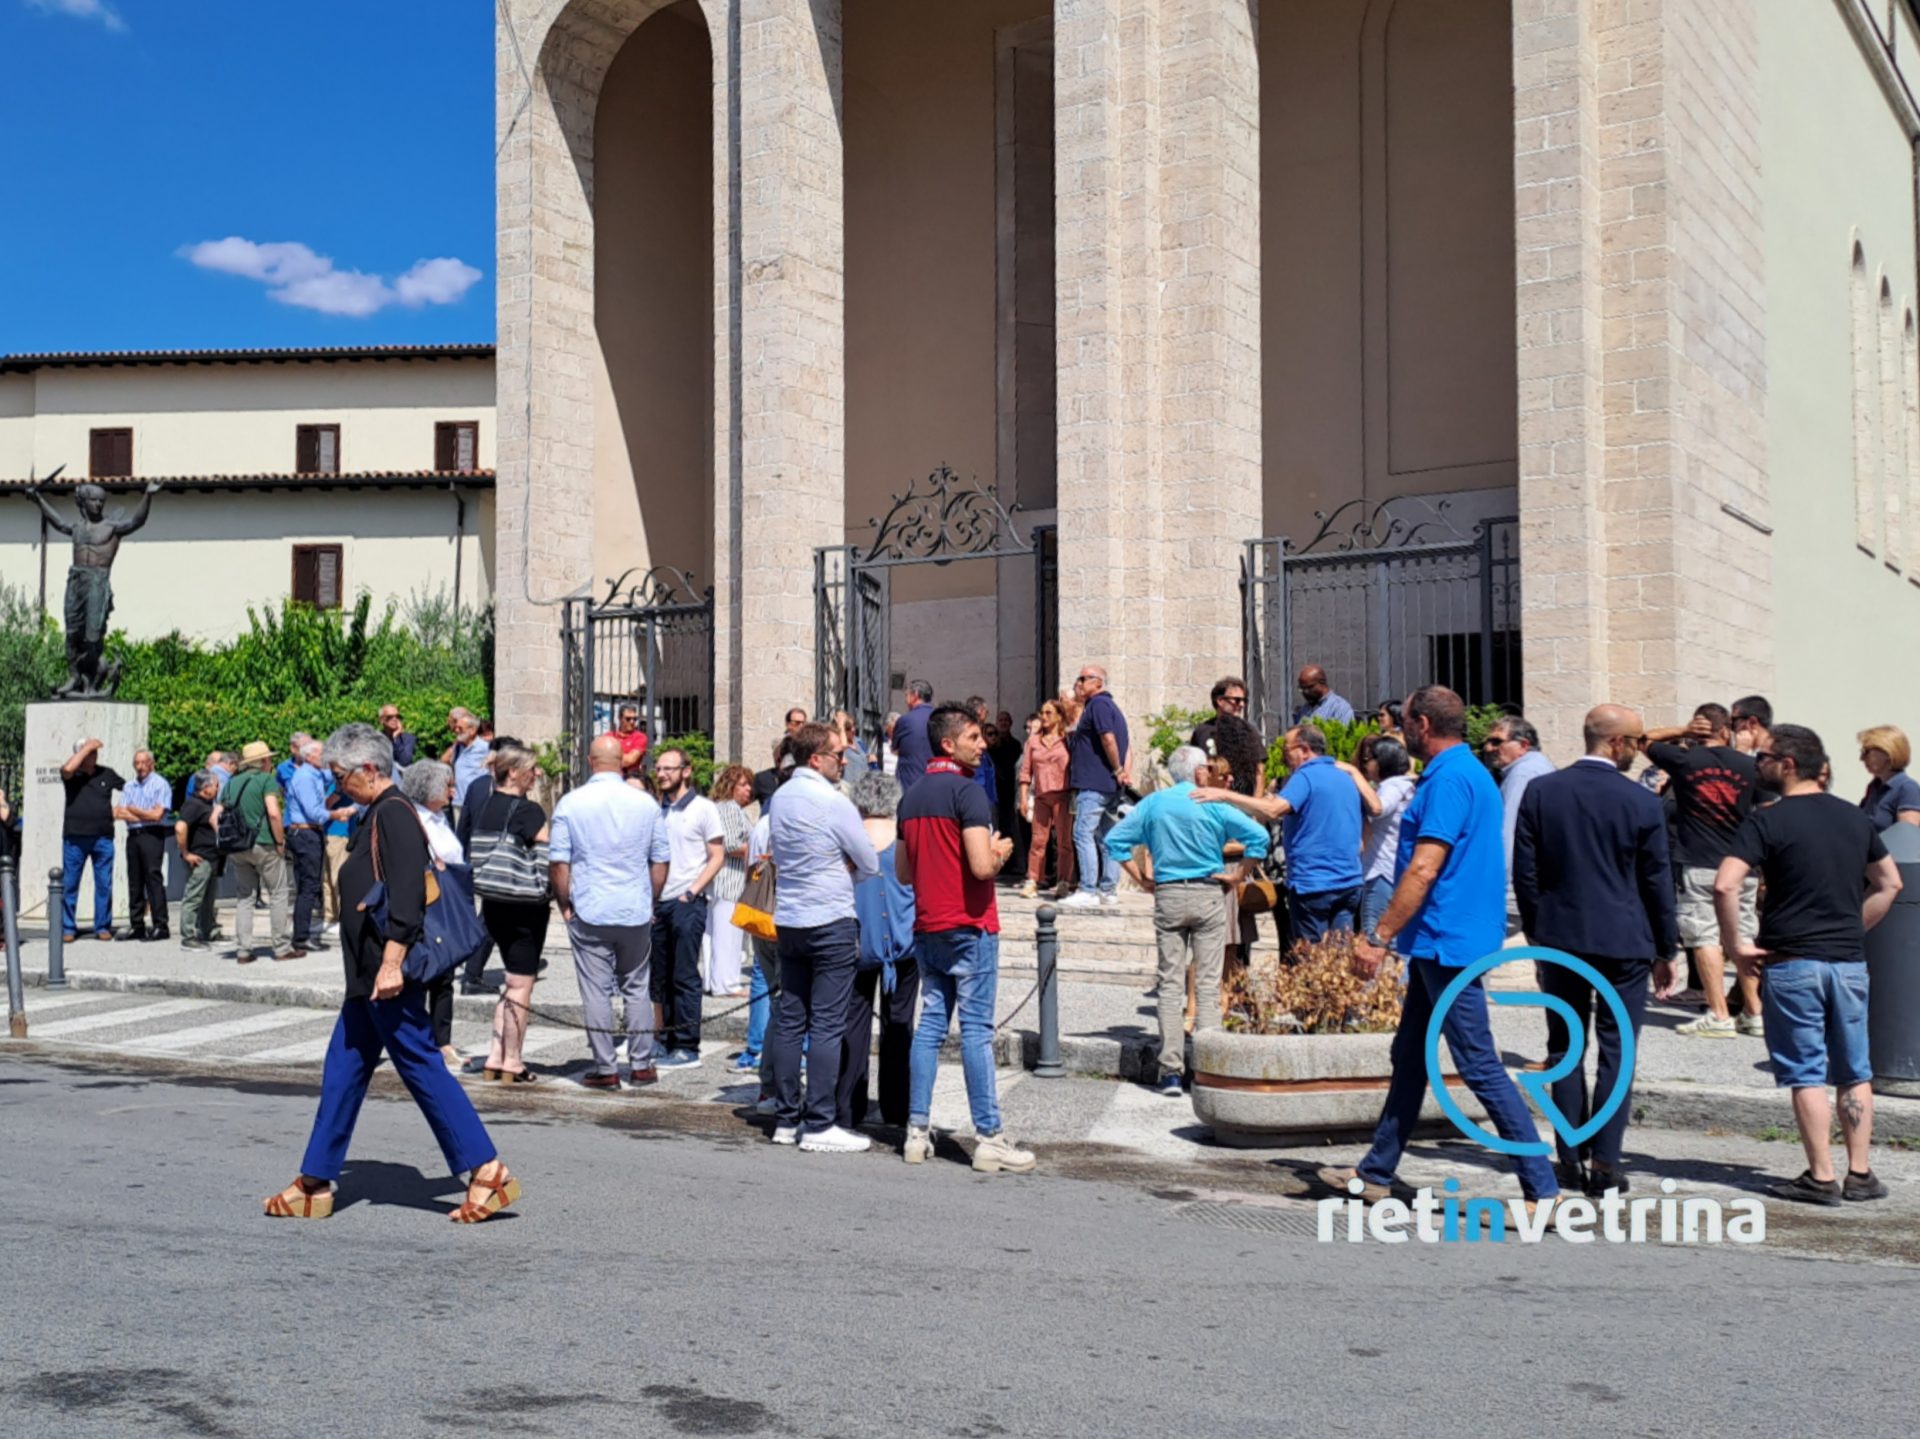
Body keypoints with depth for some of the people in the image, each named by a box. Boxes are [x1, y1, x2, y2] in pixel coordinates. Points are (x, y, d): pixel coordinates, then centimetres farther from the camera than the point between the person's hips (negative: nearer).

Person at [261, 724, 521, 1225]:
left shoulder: (394, 813, -14)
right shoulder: (377, 815, 17)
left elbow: (407, 892, -23)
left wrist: (392, 962, -26)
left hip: (387, 976, -11)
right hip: (368, 975, 11)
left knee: (422, 1067, -8)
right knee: (343, 1070, 13)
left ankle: (488, 1172, -4)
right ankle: (314, 1183, 21)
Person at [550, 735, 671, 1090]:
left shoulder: (571, 803, -5)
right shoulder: (646, 803, 1)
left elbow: (559, 862, -4)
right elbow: (660, 862, 6)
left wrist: (565, 905, 6)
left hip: (590, 914, -2)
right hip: (636, 914, 2)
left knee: (596, 991, 4)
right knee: (636, 988, 13)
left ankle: (605, 1068, 6)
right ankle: (641, 1064, 16)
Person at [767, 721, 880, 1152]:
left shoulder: (781, 798, 8)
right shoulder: (833, 802, -14)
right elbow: (871, 864, -6)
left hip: (788, 919, 8)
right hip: (831, 922, -8)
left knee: (789, 1020, 10)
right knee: (827, 1026, -5)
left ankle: (786, 1119, 15)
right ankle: (818, 1126, -4)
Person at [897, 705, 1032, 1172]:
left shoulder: (912, 796, 12)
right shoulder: (966, 791, -13)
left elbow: (903, 872, 16)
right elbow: (982, 866, -21)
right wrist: (1001, 851, -2)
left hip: (927, 928, 7)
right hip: (969, 927, -7)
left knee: (930, 1025, 10)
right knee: (976, 1029, -5)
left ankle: (917, 1132, 11)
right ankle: (988, 1138, -2)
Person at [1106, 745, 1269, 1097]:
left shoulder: (1153, 803, 5)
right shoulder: (1213, 805, -4)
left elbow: (1115, 839, 7)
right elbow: (1258, 836, -11)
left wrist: (1141, 879, 8)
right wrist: (1238, 874, -2)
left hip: (1167, 896, 2)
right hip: (1208, 895, -2)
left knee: (1170, 984, 5)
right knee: (1207, 985, 2)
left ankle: (1171, 1071, 1)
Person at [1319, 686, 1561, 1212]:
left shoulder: (1449, 779, -17)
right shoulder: (1470, 773, 16)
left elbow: (1424, 869, -23)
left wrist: (1379, 937, -19)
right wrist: (1391, 934, 23)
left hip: (1448, 942, -11)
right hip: (1439, 944, 11)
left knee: (1479, 1066, -8)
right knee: (1409, 1058, 16)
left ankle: (1541, 1187, -4)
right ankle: (1376, 1173, 25)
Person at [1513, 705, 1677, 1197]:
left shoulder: (1540, 791, -2)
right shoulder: (1642, 804, -9)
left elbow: (1524, 871, 1)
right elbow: (1657, 883, -2)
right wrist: (1665, 949, 9)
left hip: (1560, 937, 3)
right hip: (1624, 941, -2)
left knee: (1566, 1048, 12)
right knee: (1616, 1051, 3)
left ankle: (1571, 1160, 13)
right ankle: (1605, 1166, 1)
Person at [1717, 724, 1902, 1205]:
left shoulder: (1767, 821, -10)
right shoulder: (1854, 818, 9)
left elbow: (1725, 885, -22)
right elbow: (1889, 883, 18)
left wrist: (1736, 942, -10)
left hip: (1794, 962, -5)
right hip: (1850, 961, 5)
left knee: (1807, 1072, 2)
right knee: (1855, 1071, 12)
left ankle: (1821, 1178, 4)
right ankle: (1860, 1174, 16)